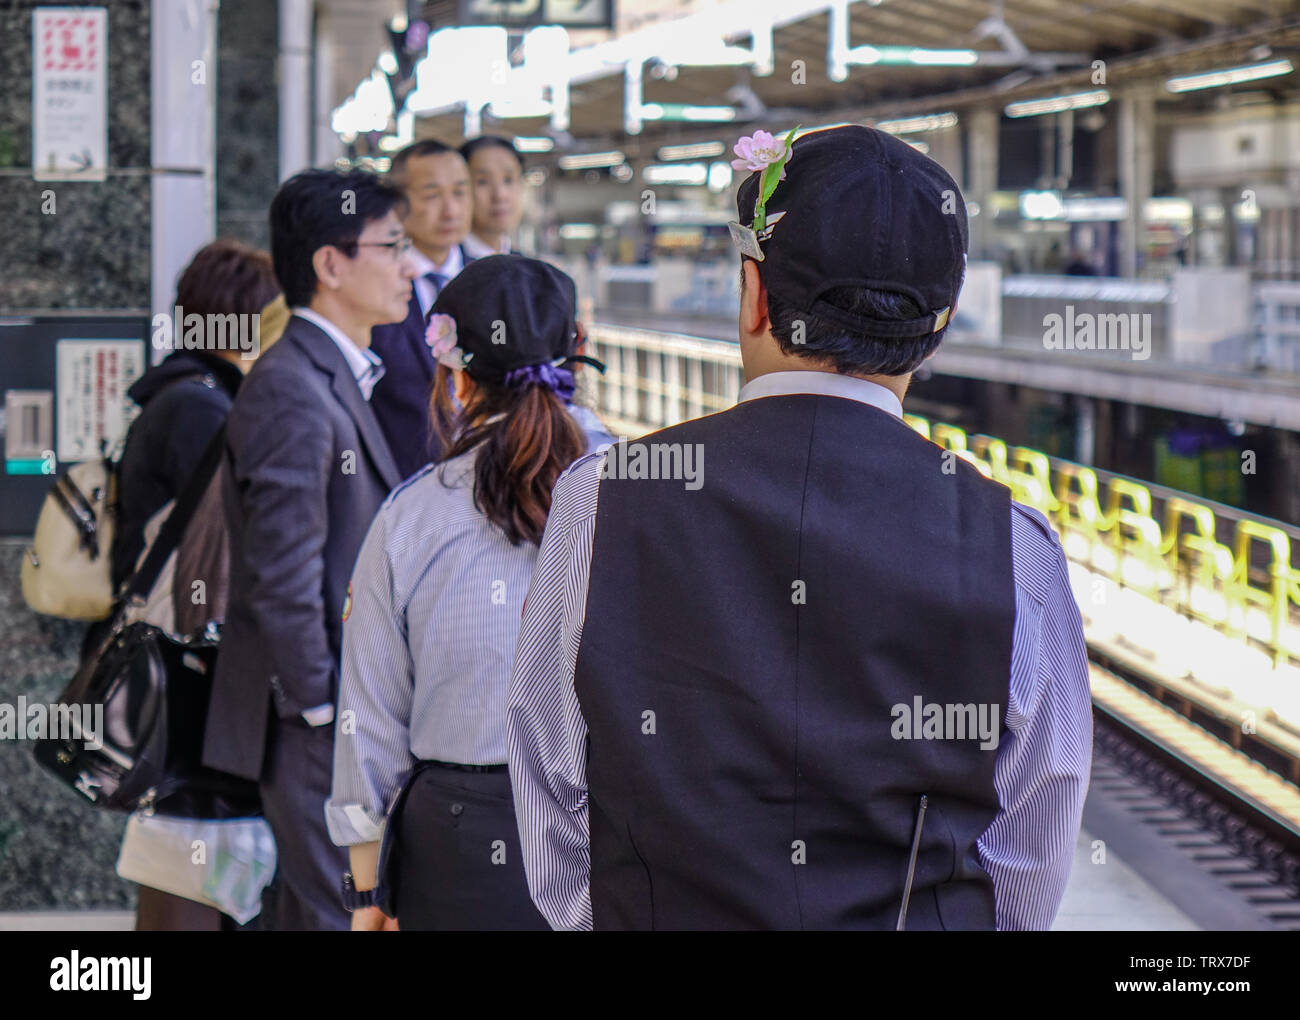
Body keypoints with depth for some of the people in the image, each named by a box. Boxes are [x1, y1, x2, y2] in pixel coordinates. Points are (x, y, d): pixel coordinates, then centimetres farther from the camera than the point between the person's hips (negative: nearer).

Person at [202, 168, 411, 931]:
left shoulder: (342, 379, 15)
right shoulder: (290, 390, -18)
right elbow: (282, 576, -21)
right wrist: (326, 709, -18)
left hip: (352, 709, 10)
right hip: (318, 723, -10)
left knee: (304, 908, 15)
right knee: (342, 912, -6)